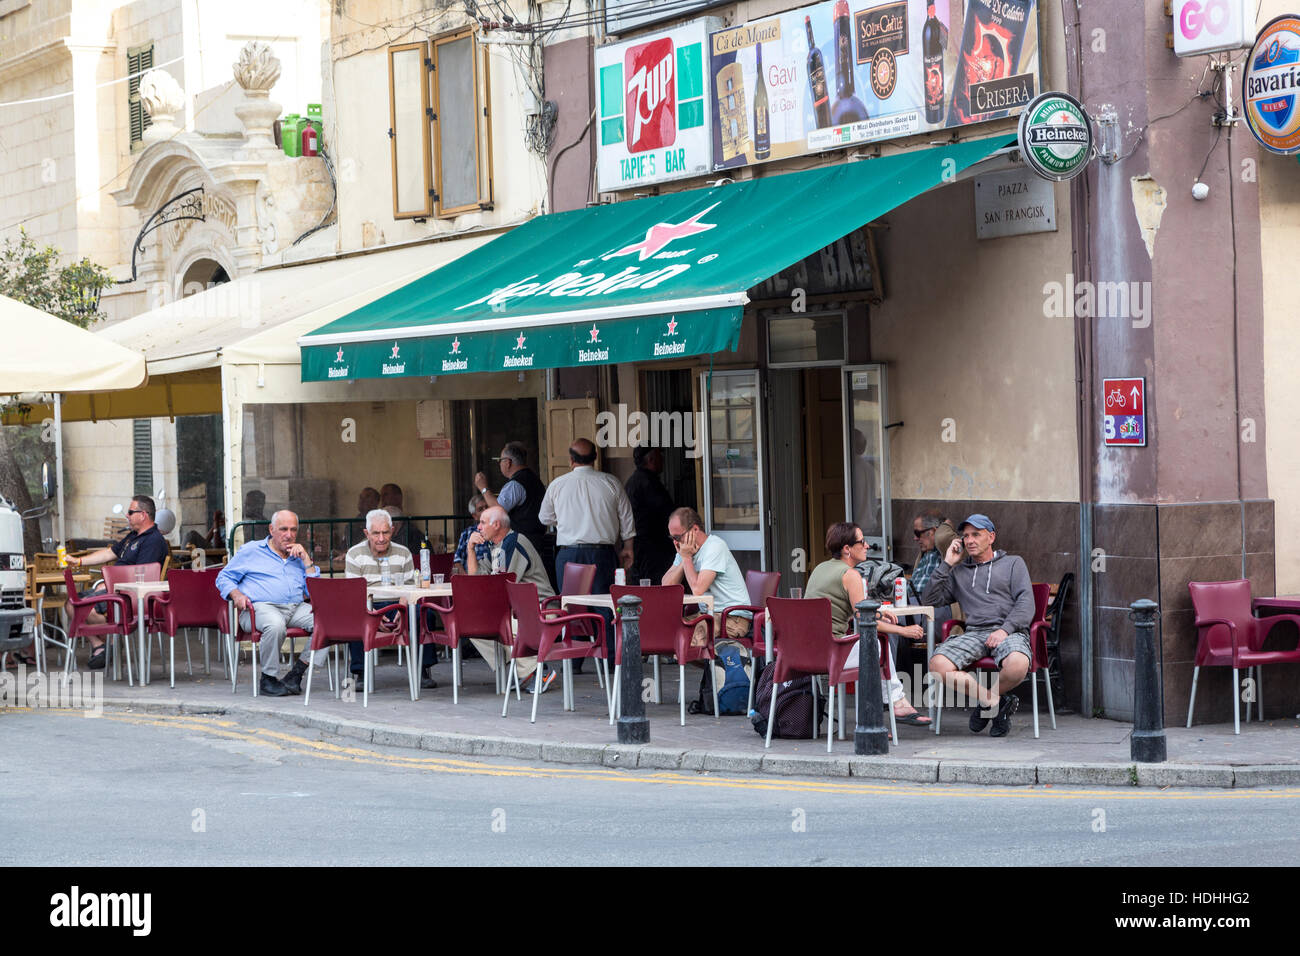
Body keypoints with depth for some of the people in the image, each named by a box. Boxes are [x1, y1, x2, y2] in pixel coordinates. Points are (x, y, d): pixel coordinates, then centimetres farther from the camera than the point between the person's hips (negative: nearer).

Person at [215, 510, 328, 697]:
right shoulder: (251, 552, 15)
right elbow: (224, 578, 15)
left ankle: (297, 672, -20)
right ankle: (268, 678, -23)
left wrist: (306, 559, 8)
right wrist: (237, 595, -6)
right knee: (275, 625, -40)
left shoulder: (299, 557, 24)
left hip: (296, 608, 4)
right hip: (261, 607, -4)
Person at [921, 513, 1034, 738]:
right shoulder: (959, 572, 27)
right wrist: (947, 565, 13)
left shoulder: (1013, 563, 18)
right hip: (974, 633, 3)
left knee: (1017, 664, -39)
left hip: (1009, 632, -2)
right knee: (938, 665, -29)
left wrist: (1005, 630, -12)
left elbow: (1026, 603, 5)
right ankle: (996, 701, -18)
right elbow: (930, 599, 17)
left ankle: (986, 701, -8)